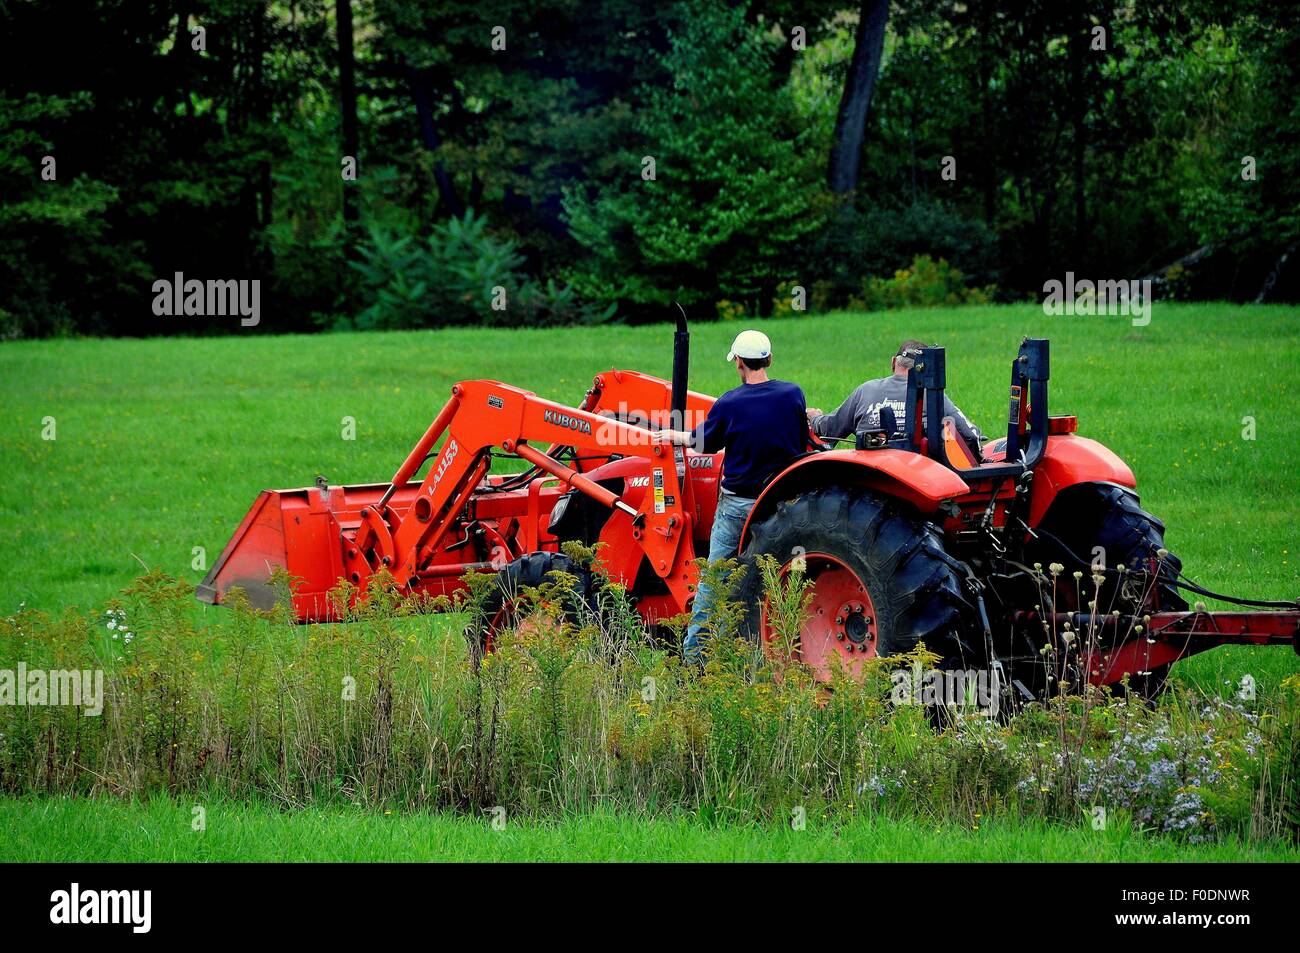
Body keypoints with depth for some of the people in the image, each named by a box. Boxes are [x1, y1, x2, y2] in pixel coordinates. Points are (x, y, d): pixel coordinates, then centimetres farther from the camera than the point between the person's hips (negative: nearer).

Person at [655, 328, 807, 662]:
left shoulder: (729, 404, -11)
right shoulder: (793, 394, -5)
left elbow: (704, 442, 5)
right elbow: (803, 444, 8)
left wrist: (673, 436, 24)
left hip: (736, 505, -2)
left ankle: (694, 650, 10)